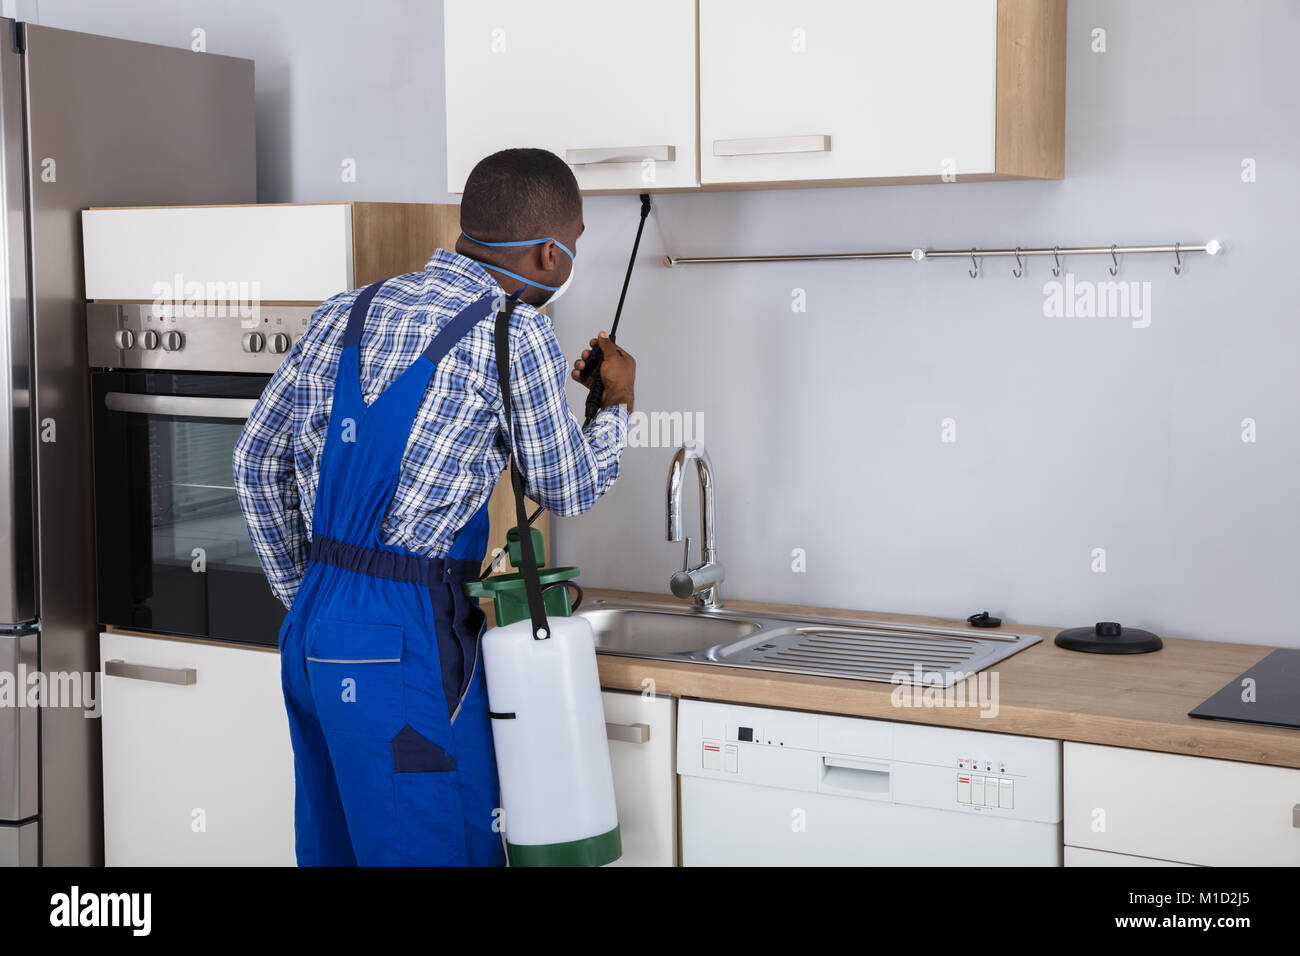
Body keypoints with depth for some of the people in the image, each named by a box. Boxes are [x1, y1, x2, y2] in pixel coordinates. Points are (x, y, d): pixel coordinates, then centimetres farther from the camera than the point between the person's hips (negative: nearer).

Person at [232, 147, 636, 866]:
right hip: (405, 644, -7)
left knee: (331, 848, 17)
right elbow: (565, 490, 2)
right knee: (441, 851, 3)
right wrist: (617, 405, 21)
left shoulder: (344, 314, 9)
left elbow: (256, 461, 14)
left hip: (309, 627, 8)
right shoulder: (514, 334, -10)